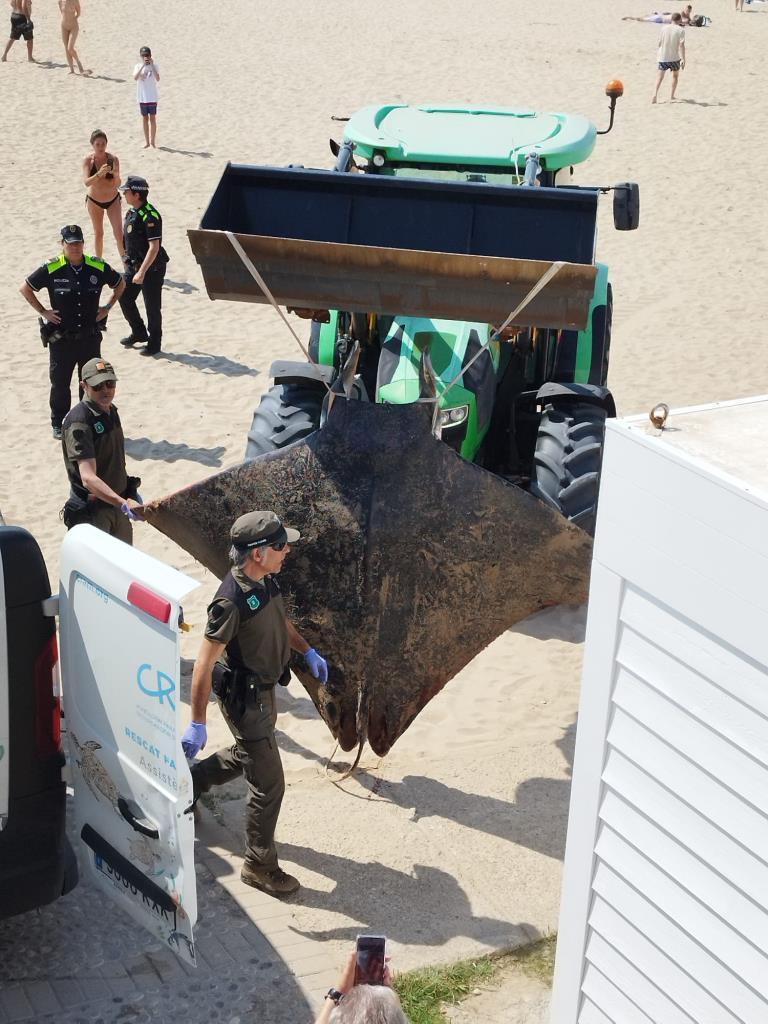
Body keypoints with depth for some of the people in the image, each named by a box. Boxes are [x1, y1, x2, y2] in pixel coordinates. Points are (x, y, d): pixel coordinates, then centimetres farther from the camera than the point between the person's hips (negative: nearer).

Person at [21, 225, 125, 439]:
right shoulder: (51, 269, -10)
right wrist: (43, 311, -2)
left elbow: (119, 284, 14)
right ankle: (59, 424, 20)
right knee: (60, 383, 6)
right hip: (61, 338, -2)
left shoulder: (98, 267, -3)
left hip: (90, 337, 2)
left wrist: (107, 308, 6)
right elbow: (25, 288, 1)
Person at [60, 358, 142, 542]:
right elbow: (88, 478, -33)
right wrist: (123, 504, -43)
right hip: (90, 511, -8)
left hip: (116, 504, 8)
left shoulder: (111, 411, 4)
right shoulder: (79, 421, -24)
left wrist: (131, 492, 18)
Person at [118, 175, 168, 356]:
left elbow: (154, 247, -26)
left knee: (152, 307, 2)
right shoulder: (132, 212, 6)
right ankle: (139, 333, 30)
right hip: (134, 265, 9)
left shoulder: (150, 216, -22)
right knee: (124, 298, 13)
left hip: (152, 268, -9)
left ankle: (154, 343, 16)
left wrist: (142, 272, -28)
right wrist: (128, 262, 22)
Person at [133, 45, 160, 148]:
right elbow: (135, 78, -17)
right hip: (142, 97, 2)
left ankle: (152, 141, 8)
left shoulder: (154, 66, -2)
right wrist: (143, 65, -22)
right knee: (145, 118, 8)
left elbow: (158, 79, -17)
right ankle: (147, 141, 15)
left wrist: (151, 65, -21)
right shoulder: (138, 66, 1)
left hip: (152, 97, -2)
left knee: (152, 118, 1)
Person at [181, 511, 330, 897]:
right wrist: (197, 724, -26)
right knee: (268, 783, 0)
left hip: (264, 689, 9)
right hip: (244, 699, -9)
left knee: (247, 756, 30)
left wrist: (308, 651, 15)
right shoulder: (231, 601, -32)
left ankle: (189, 783, 53)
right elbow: (204, 665, -28)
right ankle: (259, 865, 16)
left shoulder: (266, 580, -5)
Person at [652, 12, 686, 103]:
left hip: (663, 57, 2)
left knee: (660, 76, 1)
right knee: (675, 75, 20)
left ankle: (655, 94, -21)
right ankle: (672, 96, 22)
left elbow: (659, 43, 8)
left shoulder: (664, 28, 3)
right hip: (675, 57, -2)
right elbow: (681, 45, -15)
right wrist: (683, 59, -16)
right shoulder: (681, 30, -7)